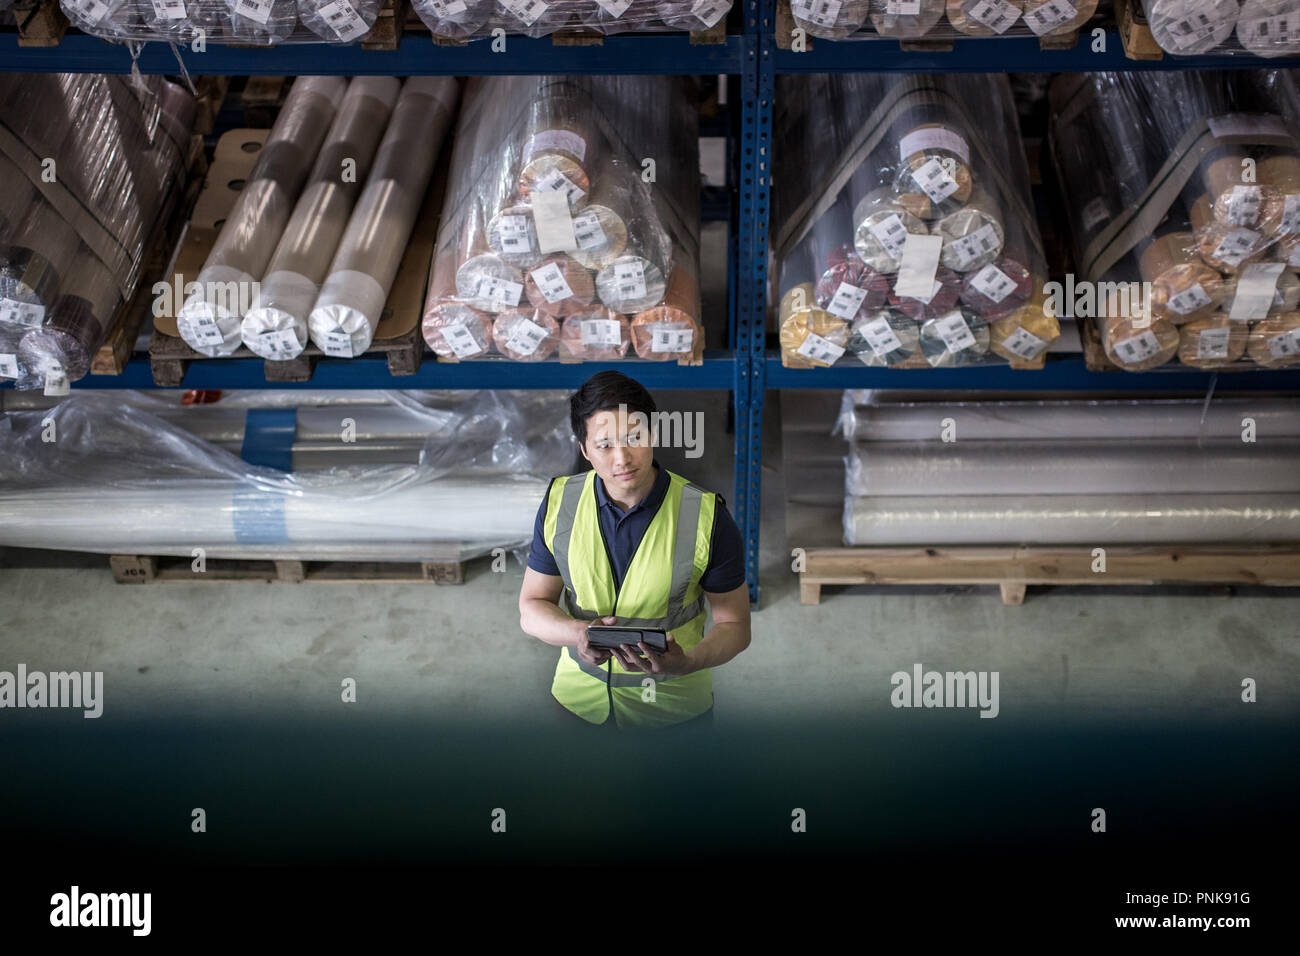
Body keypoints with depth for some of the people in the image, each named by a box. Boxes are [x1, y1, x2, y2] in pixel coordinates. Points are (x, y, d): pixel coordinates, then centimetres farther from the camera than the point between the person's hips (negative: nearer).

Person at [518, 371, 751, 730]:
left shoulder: (707, 516, -17)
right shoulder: (558, 504, -8)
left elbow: (734, 625, -9)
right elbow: (532, 607, -1)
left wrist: (685, 663, -30)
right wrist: (576, 632, -24)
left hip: (674, 708, -2)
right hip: (577, 698, 2)